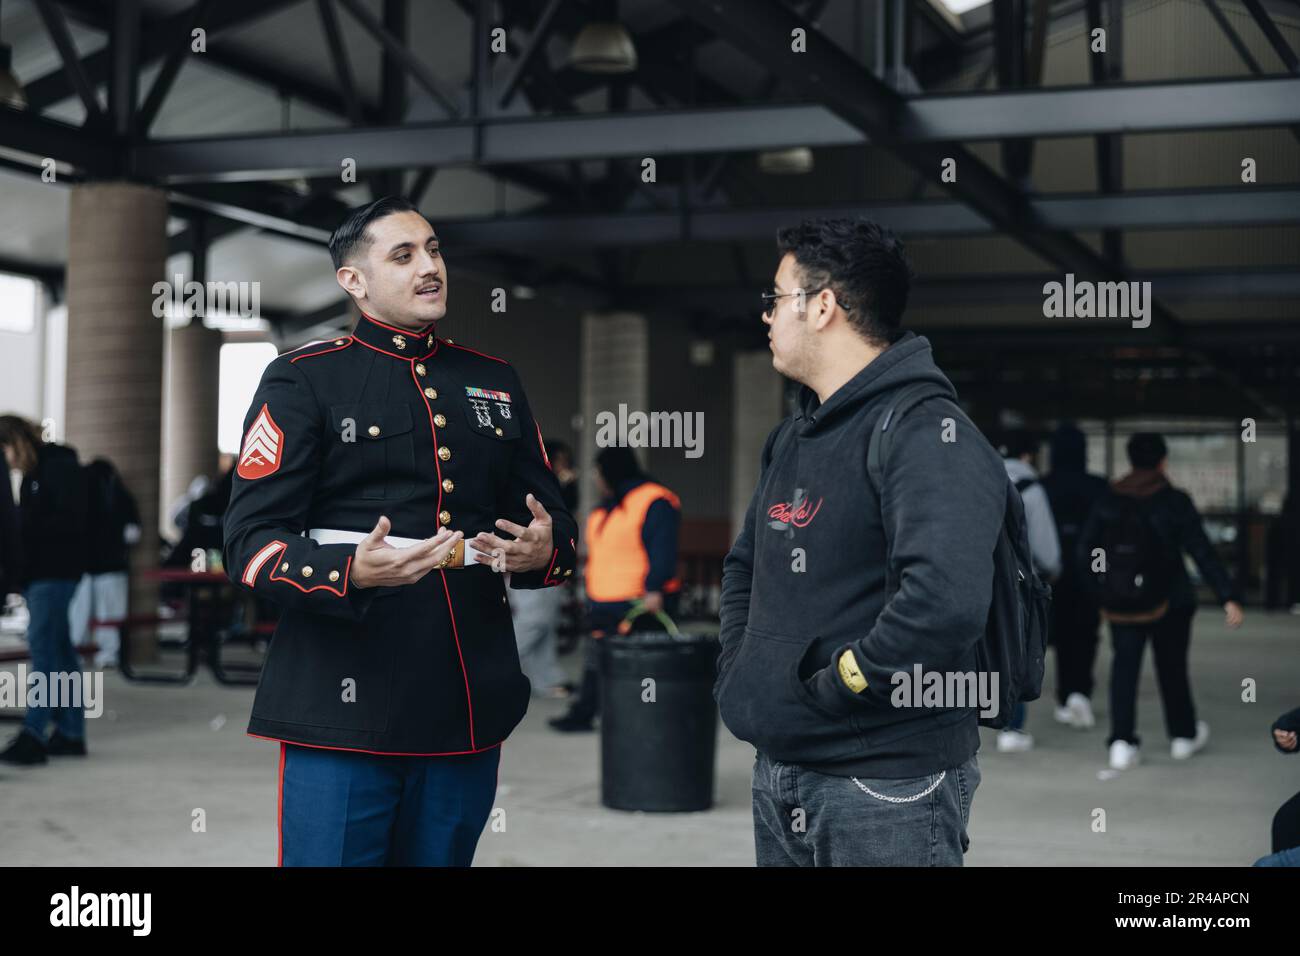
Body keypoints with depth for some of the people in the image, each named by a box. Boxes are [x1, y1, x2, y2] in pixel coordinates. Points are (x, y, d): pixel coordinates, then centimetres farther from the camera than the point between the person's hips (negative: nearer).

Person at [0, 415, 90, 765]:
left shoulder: (61, 468, -10)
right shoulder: (33, 474, 17)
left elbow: (72, 520, -18)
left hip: (55, 572, -9)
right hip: (36, 572, 9)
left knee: (43, 646, -13)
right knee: (58, 650, 11)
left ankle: (34, 734, -15)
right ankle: (70, 733, 16)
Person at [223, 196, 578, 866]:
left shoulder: (496, 383, 16)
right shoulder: (303, 381, 1)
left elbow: (553, 521, 20)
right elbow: (249, 542, -6)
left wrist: (543, 551, -5)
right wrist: (353, 571, -24)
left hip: (469, 712, 5)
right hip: (344, 711, -4)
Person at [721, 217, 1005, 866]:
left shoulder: (926, 433, -16)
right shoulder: (792, 437, 13)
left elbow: (946, 599, -31)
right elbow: (744, 566, 26)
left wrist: (834, 689, -20)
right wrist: (736, 671, 10)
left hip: (886, 787, -8)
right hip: (778, 775, 8)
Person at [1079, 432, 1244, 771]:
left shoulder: (1109, 501, -1)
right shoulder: (1175, 502, -11)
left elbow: (1084, 551, 1)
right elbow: (1202, 552, -15)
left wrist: (1102, 590, 15)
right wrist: (1228, 597, -15)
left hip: (1120, 603, 2)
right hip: (1168, 601, -2)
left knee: (1124, 666, 5)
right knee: (1172, 667, 15)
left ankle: (1122, 742, -6)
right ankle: (1183, 735, 31)